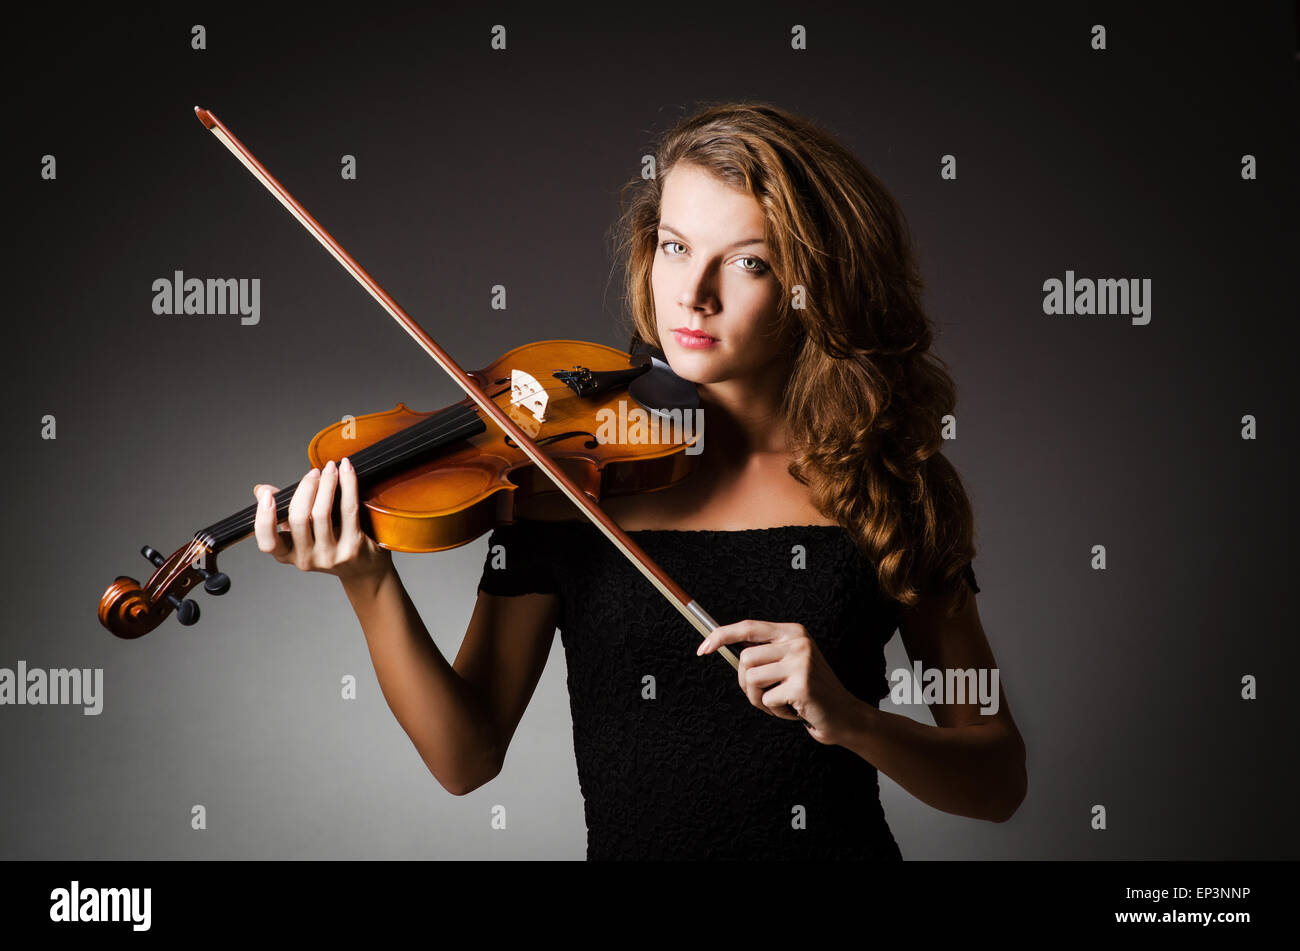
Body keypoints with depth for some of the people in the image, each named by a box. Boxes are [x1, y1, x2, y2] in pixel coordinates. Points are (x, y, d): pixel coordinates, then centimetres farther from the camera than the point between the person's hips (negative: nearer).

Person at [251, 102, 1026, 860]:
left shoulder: (887, 482, 0)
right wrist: (369, 586, -17)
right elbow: (465, 759, -4)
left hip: (845, 841, 1)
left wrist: (850, 721, -16)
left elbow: (999, 782, 1)